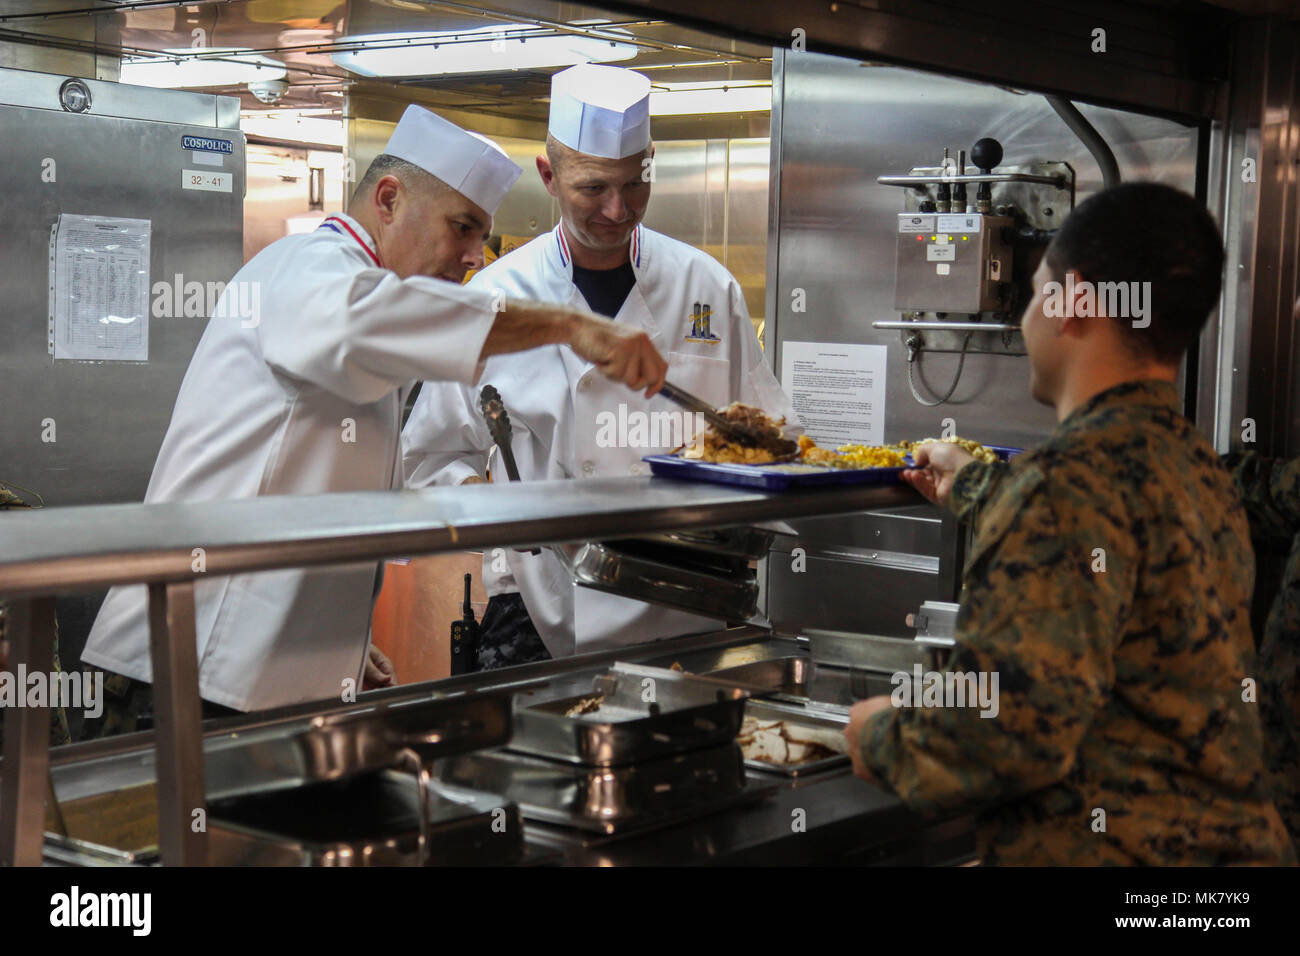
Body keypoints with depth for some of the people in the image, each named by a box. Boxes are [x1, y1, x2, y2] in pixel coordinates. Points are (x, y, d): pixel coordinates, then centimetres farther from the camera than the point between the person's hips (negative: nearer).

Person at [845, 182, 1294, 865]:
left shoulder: (1075, 477, -21)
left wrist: (884, 740, -9)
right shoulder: (1197, 468, 10)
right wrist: (970, 486, 49)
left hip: (1107, 847, -9)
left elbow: (1011, 727, -28)